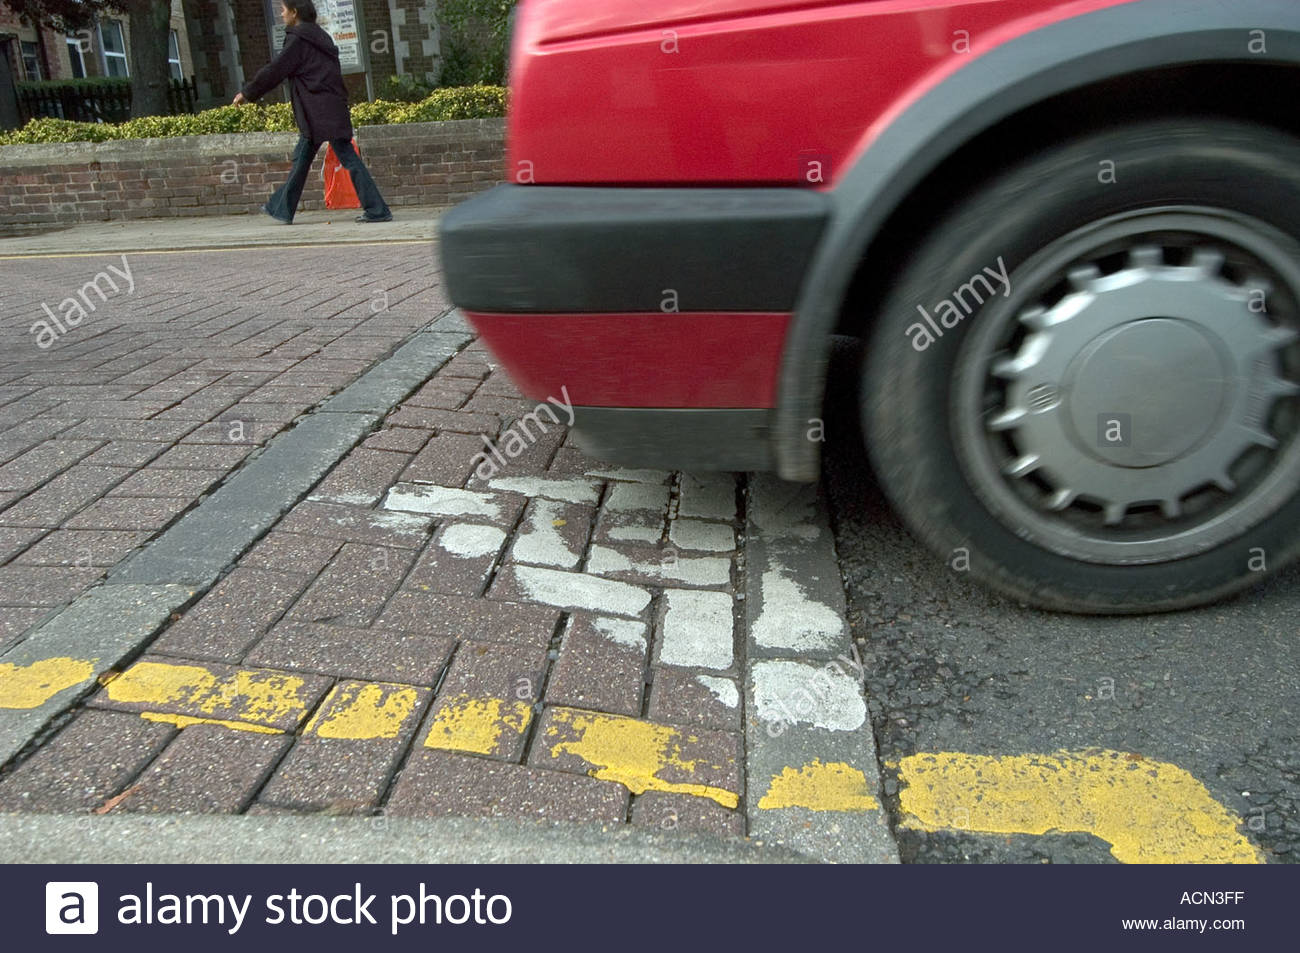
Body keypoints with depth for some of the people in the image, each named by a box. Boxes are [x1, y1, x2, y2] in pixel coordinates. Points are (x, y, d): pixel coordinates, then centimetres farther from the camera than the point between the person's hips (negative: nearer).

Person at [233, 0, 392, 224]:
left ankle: (377, 210, -8)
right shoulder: (318, 36, 16)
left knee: (348, 158, -8)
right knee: (301, 158, 14)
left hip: (321, 112, -9)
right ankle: (282, 209, 22)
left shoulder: (298, 39, -10)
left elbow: (275, 70, -8)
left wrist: (247, 93, 1)